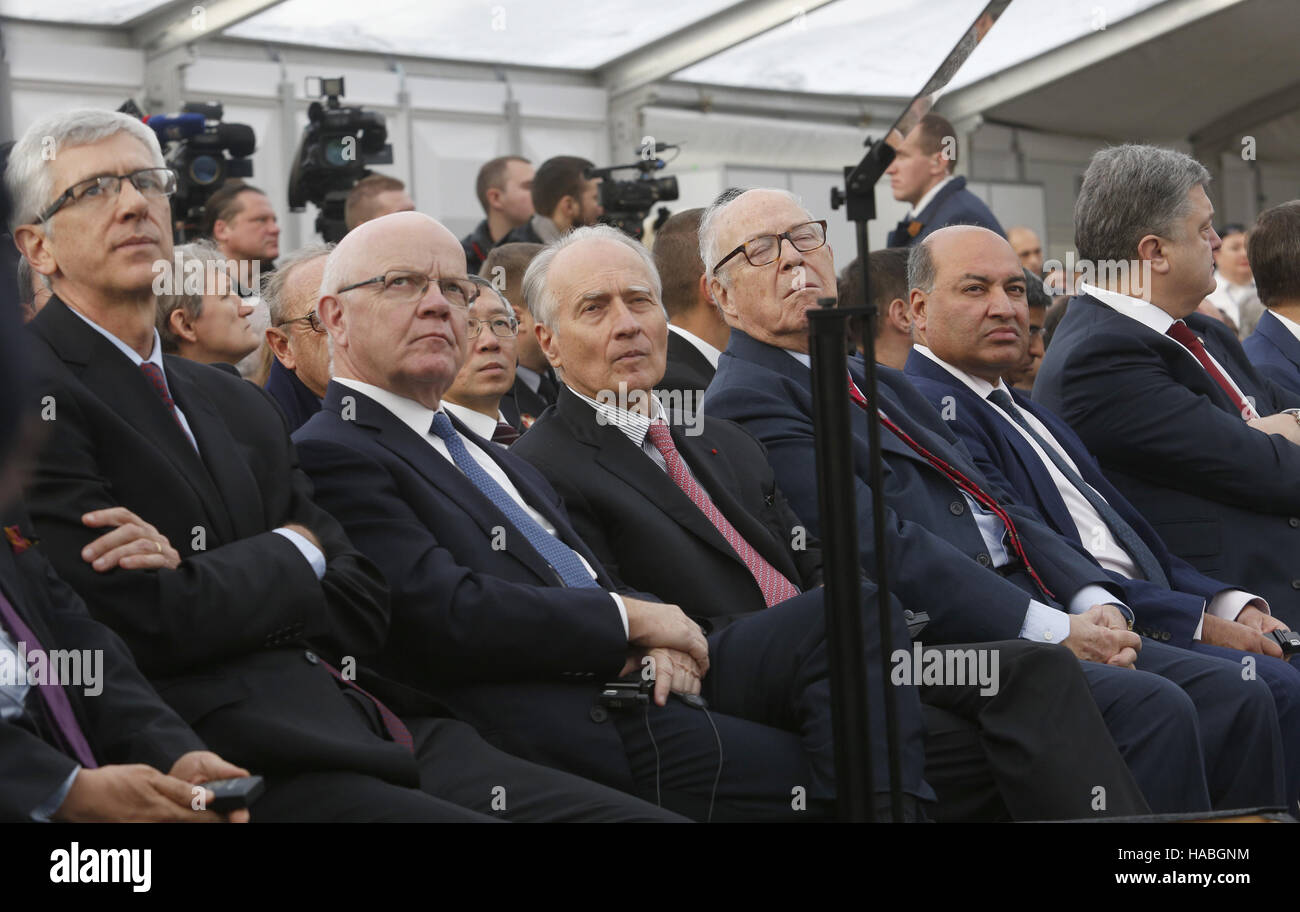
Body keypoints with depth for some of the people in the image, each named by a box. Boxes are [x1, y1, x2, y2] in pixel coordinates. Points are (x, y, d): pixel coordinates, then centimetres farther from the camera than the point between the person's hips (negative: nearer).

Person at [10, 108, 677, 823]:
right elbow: (153, 626, -13)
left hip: (377, 730, 7)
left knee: (649, 813, -11)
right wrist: (290, 553, 4)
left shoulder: (238, 406, 23)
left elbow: (363, 608, 12)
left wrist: (204, 584, -6)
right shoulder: (34, 396, -2)